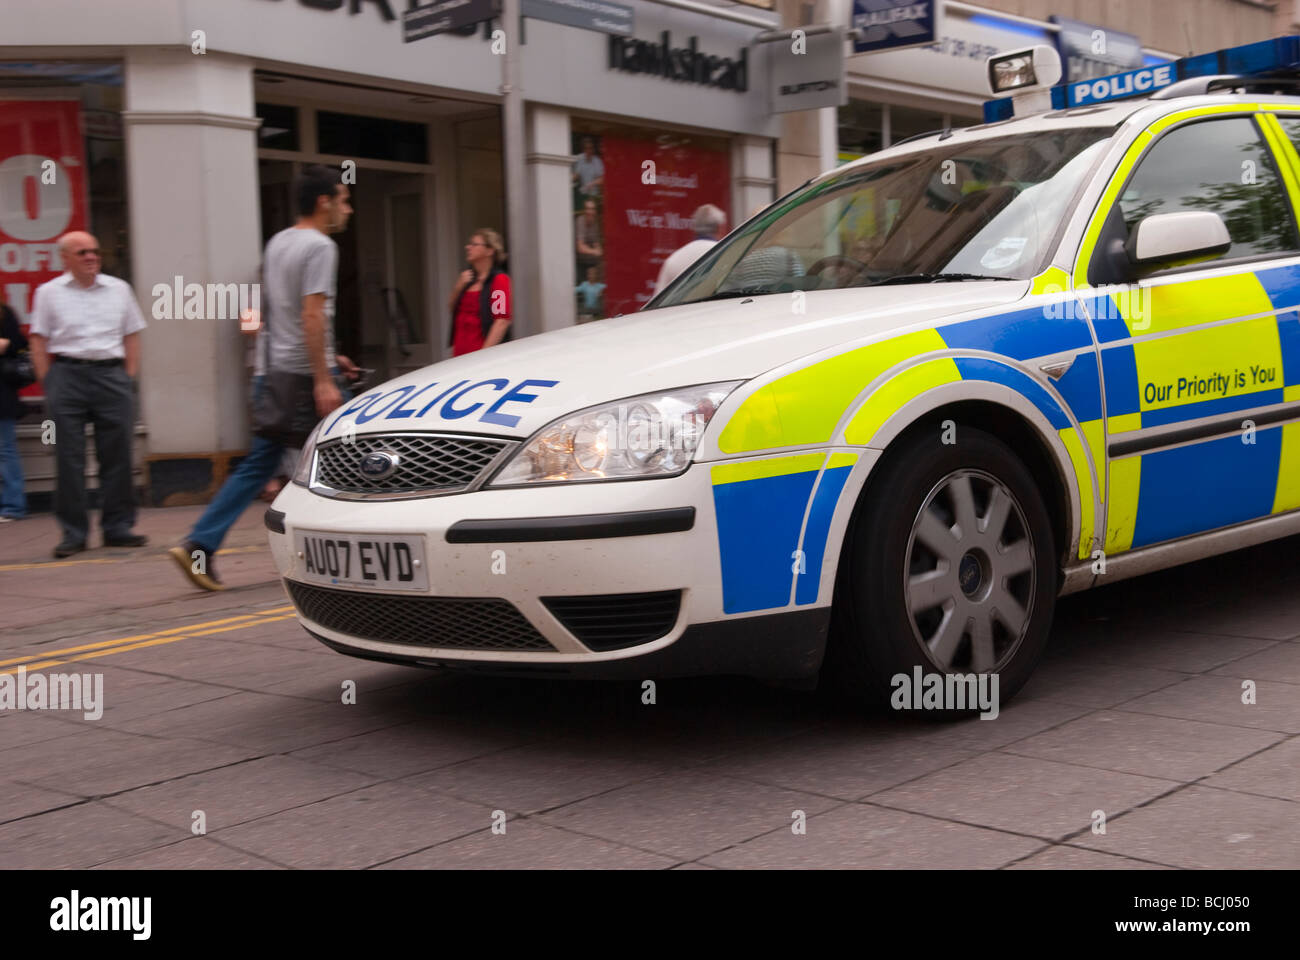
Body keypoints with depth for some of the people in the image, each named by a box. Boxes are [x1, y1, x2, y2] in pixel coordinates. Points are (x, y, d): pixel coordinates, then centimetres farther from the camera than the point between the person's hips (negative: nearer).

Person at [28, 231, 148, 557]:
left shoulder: (118, 289, 12)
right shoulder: (49, 292, 6)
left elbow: (131, 336, 14)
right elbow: (39, 343, 5)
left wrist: (129, 378, 6)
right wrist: (48, 384, -3)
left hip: (111, 373, 2)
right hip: (67, 374, -2)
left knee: (117, 454, 1)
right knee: (69, 457, -2)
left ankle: (117, 527, 10)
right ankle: (73, 533, 4)